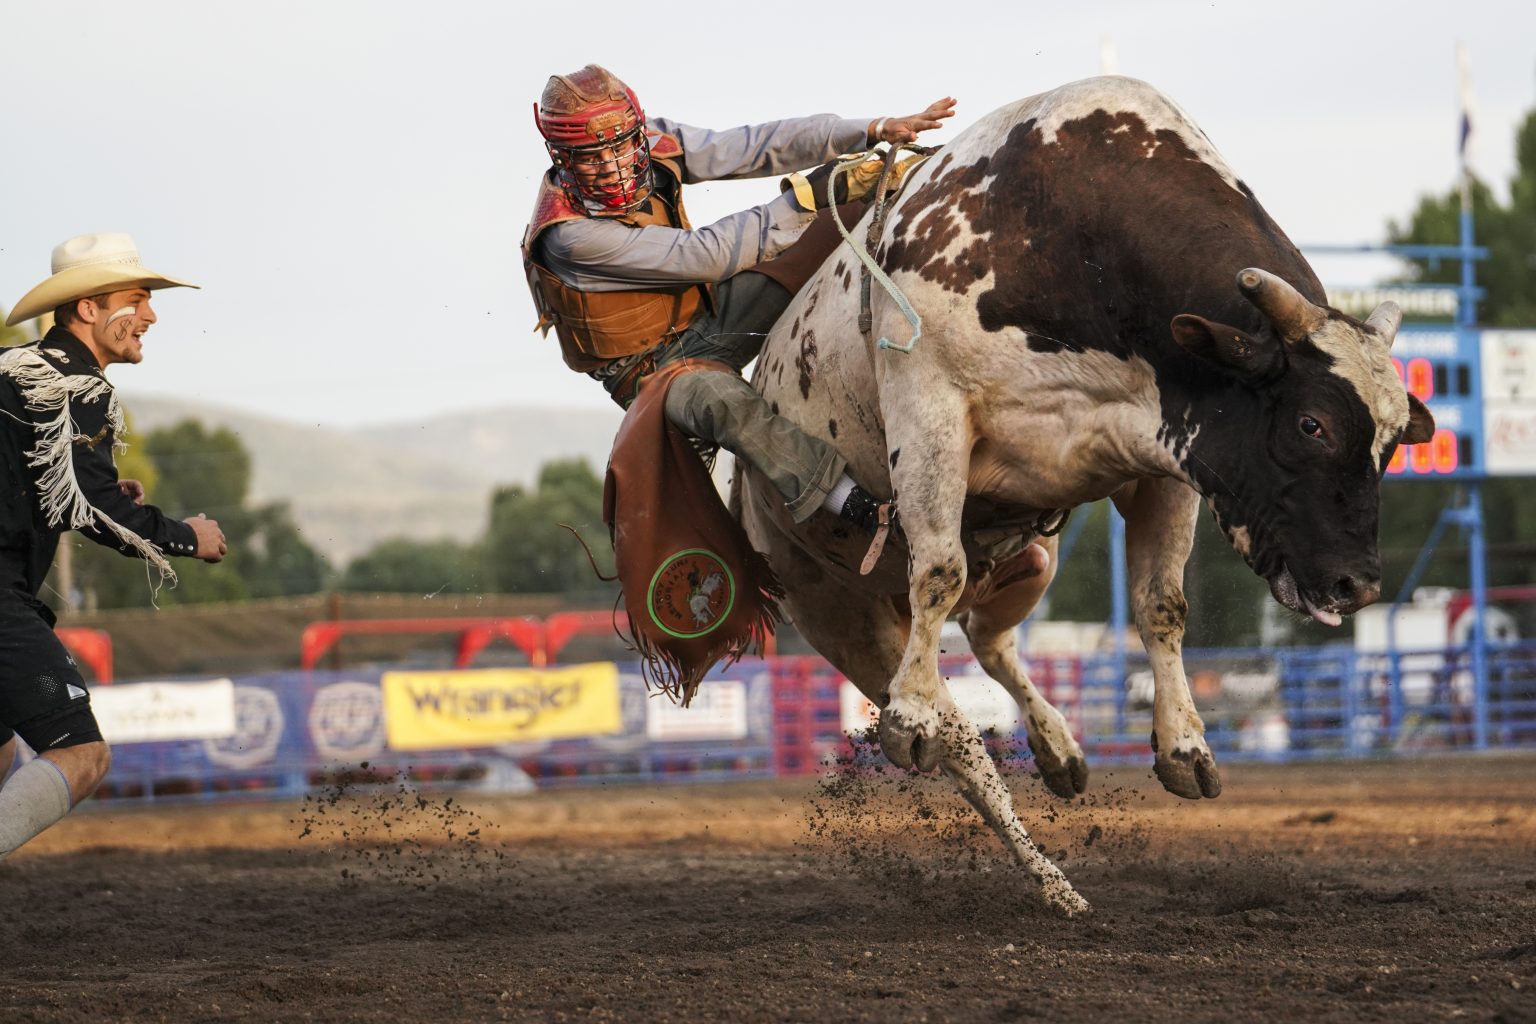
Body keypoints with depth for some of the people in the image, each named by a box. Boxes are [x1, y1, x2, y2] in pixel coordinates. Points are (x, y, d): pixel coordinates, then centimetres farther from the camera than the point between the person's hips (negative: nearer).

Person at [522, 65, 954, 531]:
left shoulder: (656, 146, -11)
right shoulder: (570, 235, -29)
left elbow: (757, 146, -13)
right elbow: (703, 256, -30)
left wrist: (876, 130, -24)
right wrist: (805, 198, -34)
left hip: (706, 317, 7)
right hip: (652, 367, -7)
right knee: (722, 400, -43)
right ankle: (857, 506, -47)